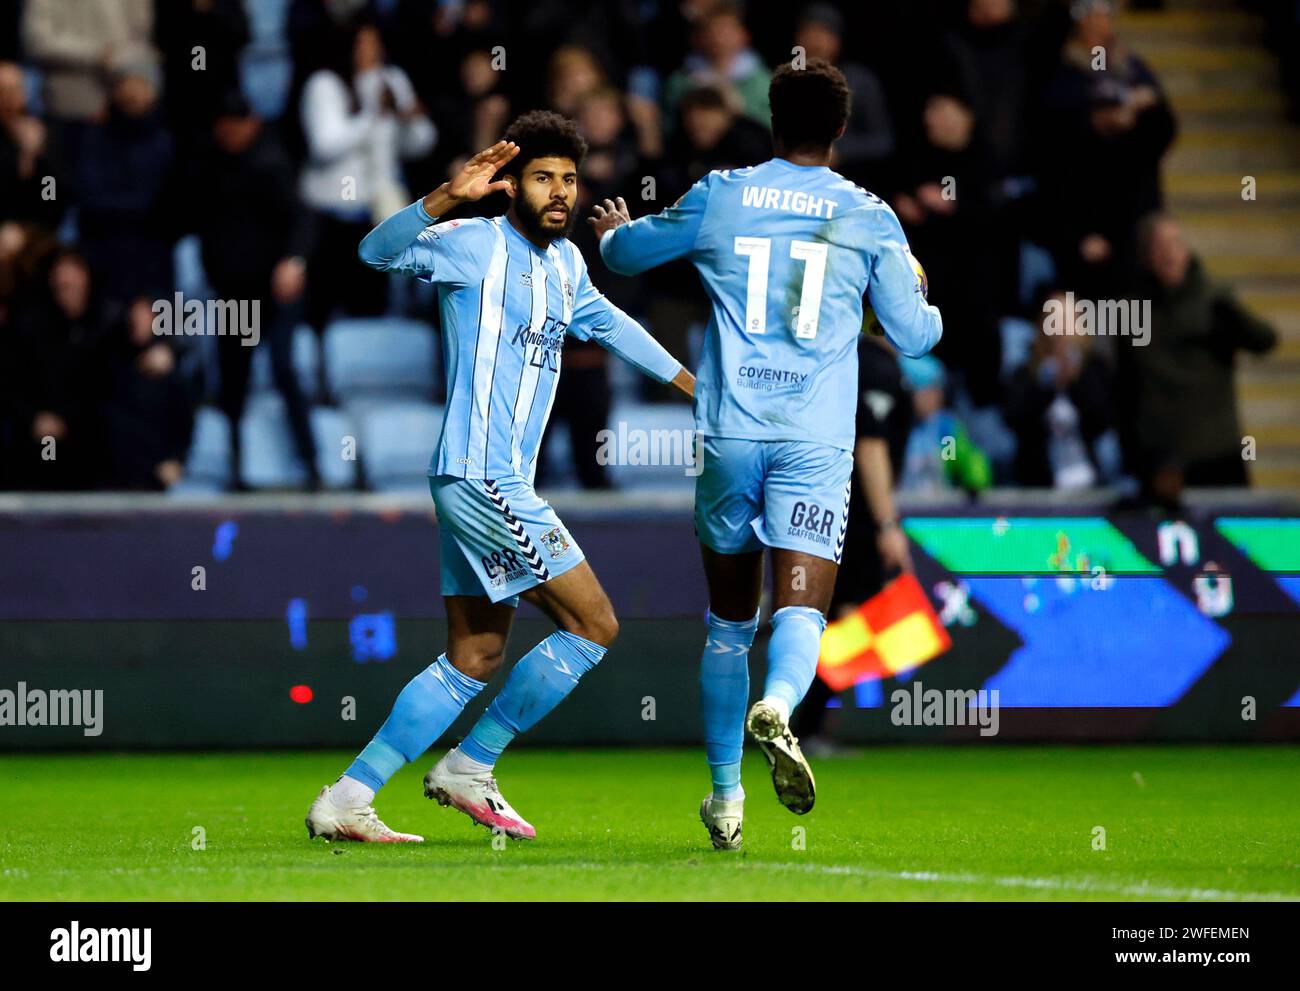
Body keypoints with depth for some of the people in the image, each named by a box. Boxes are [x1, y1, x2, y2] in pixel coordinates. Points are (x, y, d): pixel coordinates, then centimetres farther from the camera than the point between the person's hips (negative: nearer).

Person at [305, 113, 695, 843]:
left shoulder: (565, 261, 16)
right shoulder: (476, 244, -9)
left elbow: (608, 323, 34)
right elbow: (381, 251, -25)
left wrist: (693, 383, 38)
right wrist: (449, 198, -39)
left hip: (500, 485, 9)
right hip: (482, 477, -9)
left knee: (473, 662, 9)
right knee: (593, 625, -6)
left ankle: (346, 801, 9)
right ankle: (469, 769, 3)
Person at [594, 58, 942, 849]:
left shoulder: (719, 197, 5)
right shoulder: (869, 218, 3)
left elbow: (625, 253, 21)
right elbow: (912, 335, 10)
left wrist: (612, 230, 45)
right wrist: (926, 304, 33)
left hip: (730, 434, 2)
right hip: (815, 441, -2)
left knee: (730, 621, 15)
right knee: (800, 611, -7)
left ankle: (726, 796, 18)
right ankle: (777, 706, -41)